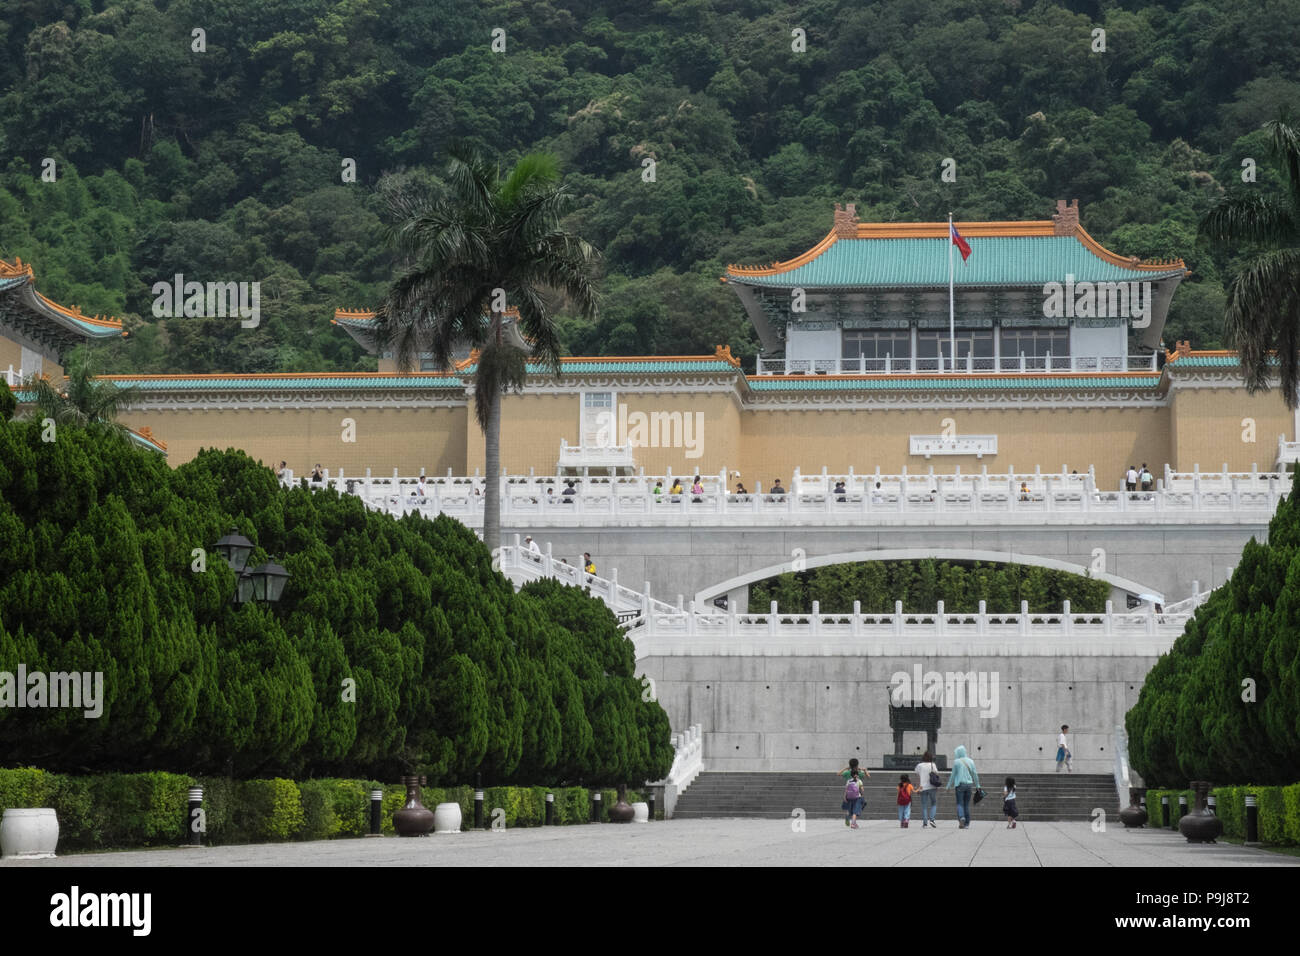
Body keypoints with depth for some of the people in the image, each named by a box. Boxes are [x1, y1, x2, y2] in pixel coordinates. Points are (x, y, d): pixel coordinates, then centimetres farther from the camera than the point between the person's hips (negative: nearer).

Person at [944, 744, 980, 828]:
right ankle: (966, 823, 7)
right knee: (967, 804, 9)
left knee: (960, 804, -3)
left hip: (960, 784, -4)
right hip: (969, 784, 4)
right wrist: (977, 785, 16)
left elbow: (953, 775, 0)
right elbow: (974, 774, 8)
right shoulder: (970, 761, 7)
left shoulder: (956, 762, -3)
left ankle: (961, 818, -29)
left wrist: (948, 786, 9)